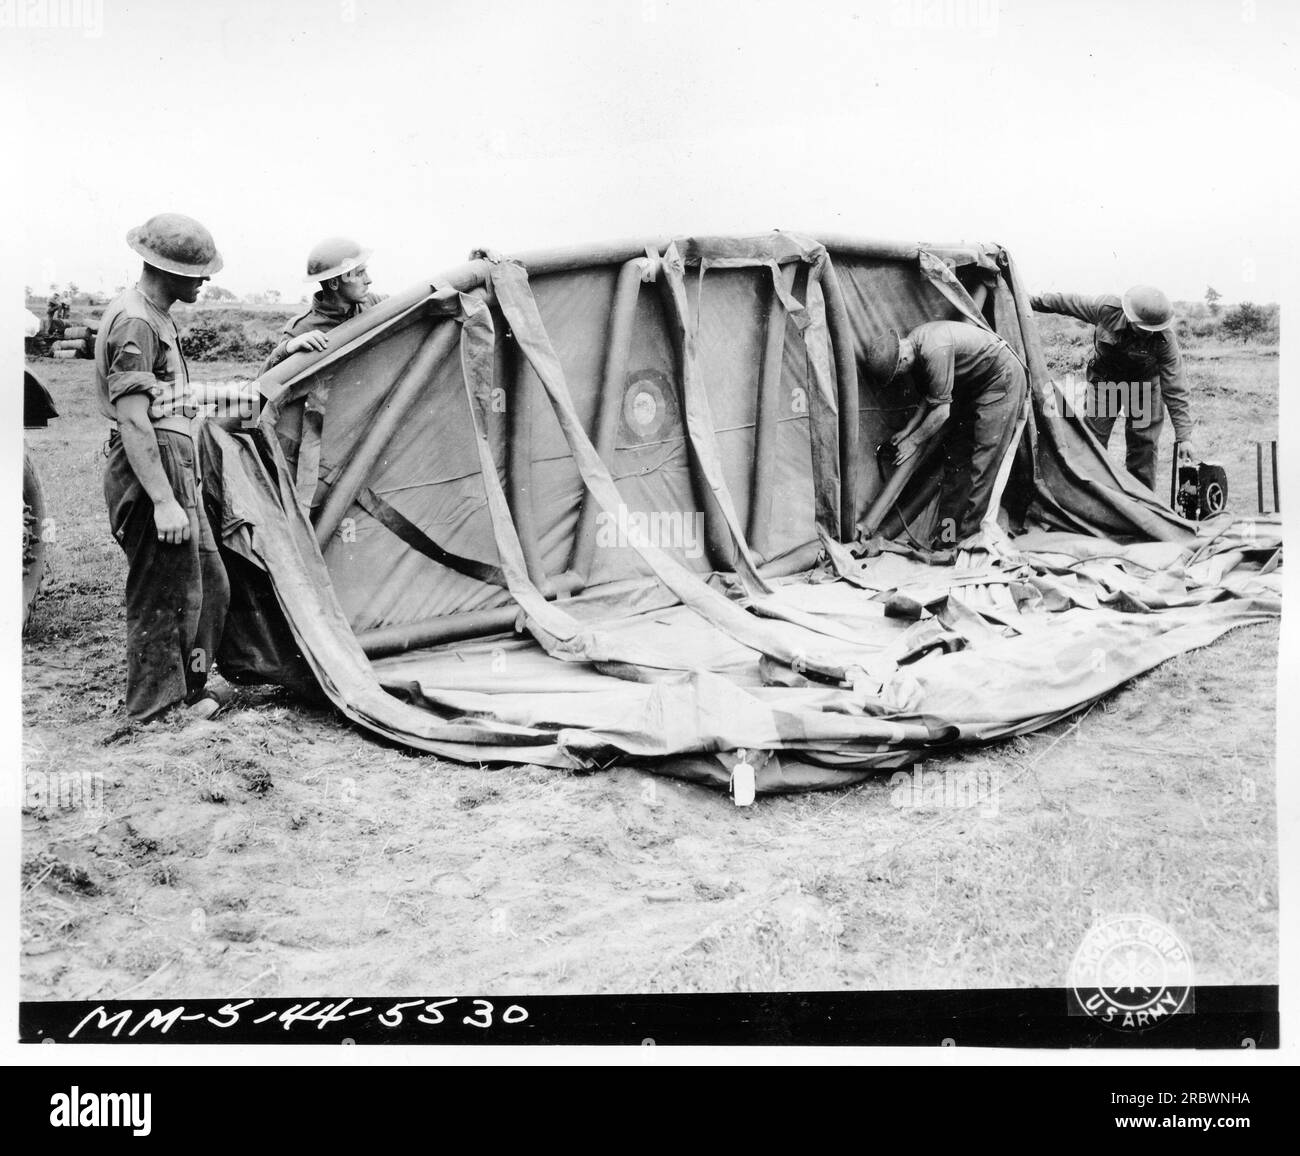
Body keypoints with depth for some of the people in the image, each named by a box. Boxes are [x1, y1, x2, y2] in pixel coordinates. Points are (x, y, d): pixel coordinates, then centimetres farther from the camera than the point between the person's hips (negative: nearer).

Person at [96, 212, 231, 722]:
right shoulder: (134, 322, -17)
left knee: (208, 583, 16)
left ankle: (188, 687, 28)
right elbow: (133, 422, -23)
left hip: (175, 469, 10)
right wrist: (164, 501, -26)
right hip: (151, 471, -10)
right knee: (163, 596, -3)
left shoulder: (155, 315, 16)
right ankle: (154, 714, 8)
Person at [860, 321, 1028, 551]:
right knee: (956, 456, 6)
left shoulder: (935, 351, -33)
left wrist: (914, 441, -15)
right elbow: (928, 399, 9)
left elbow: (941, 410, -27)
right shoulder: (915, 345, -3)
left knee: (985, 461, -13)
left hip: (1001, 378, -10)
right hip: (975, 385, 10)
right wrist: (906, 431, 3)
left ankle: (974, 533, -12)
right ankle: (948, 535, 9)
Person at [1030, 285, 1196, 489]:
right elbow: (1067, 302, -13)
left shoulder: (1165, 339, -31)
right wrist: (1030, 302, -3)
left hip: (1144, 383, -1)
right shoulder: (1106, 309, -31)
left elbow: (1175, 390, -27)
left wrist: (1185, 437, -28)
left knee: (1144, 446, -3)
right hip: (1104, 378, 1)